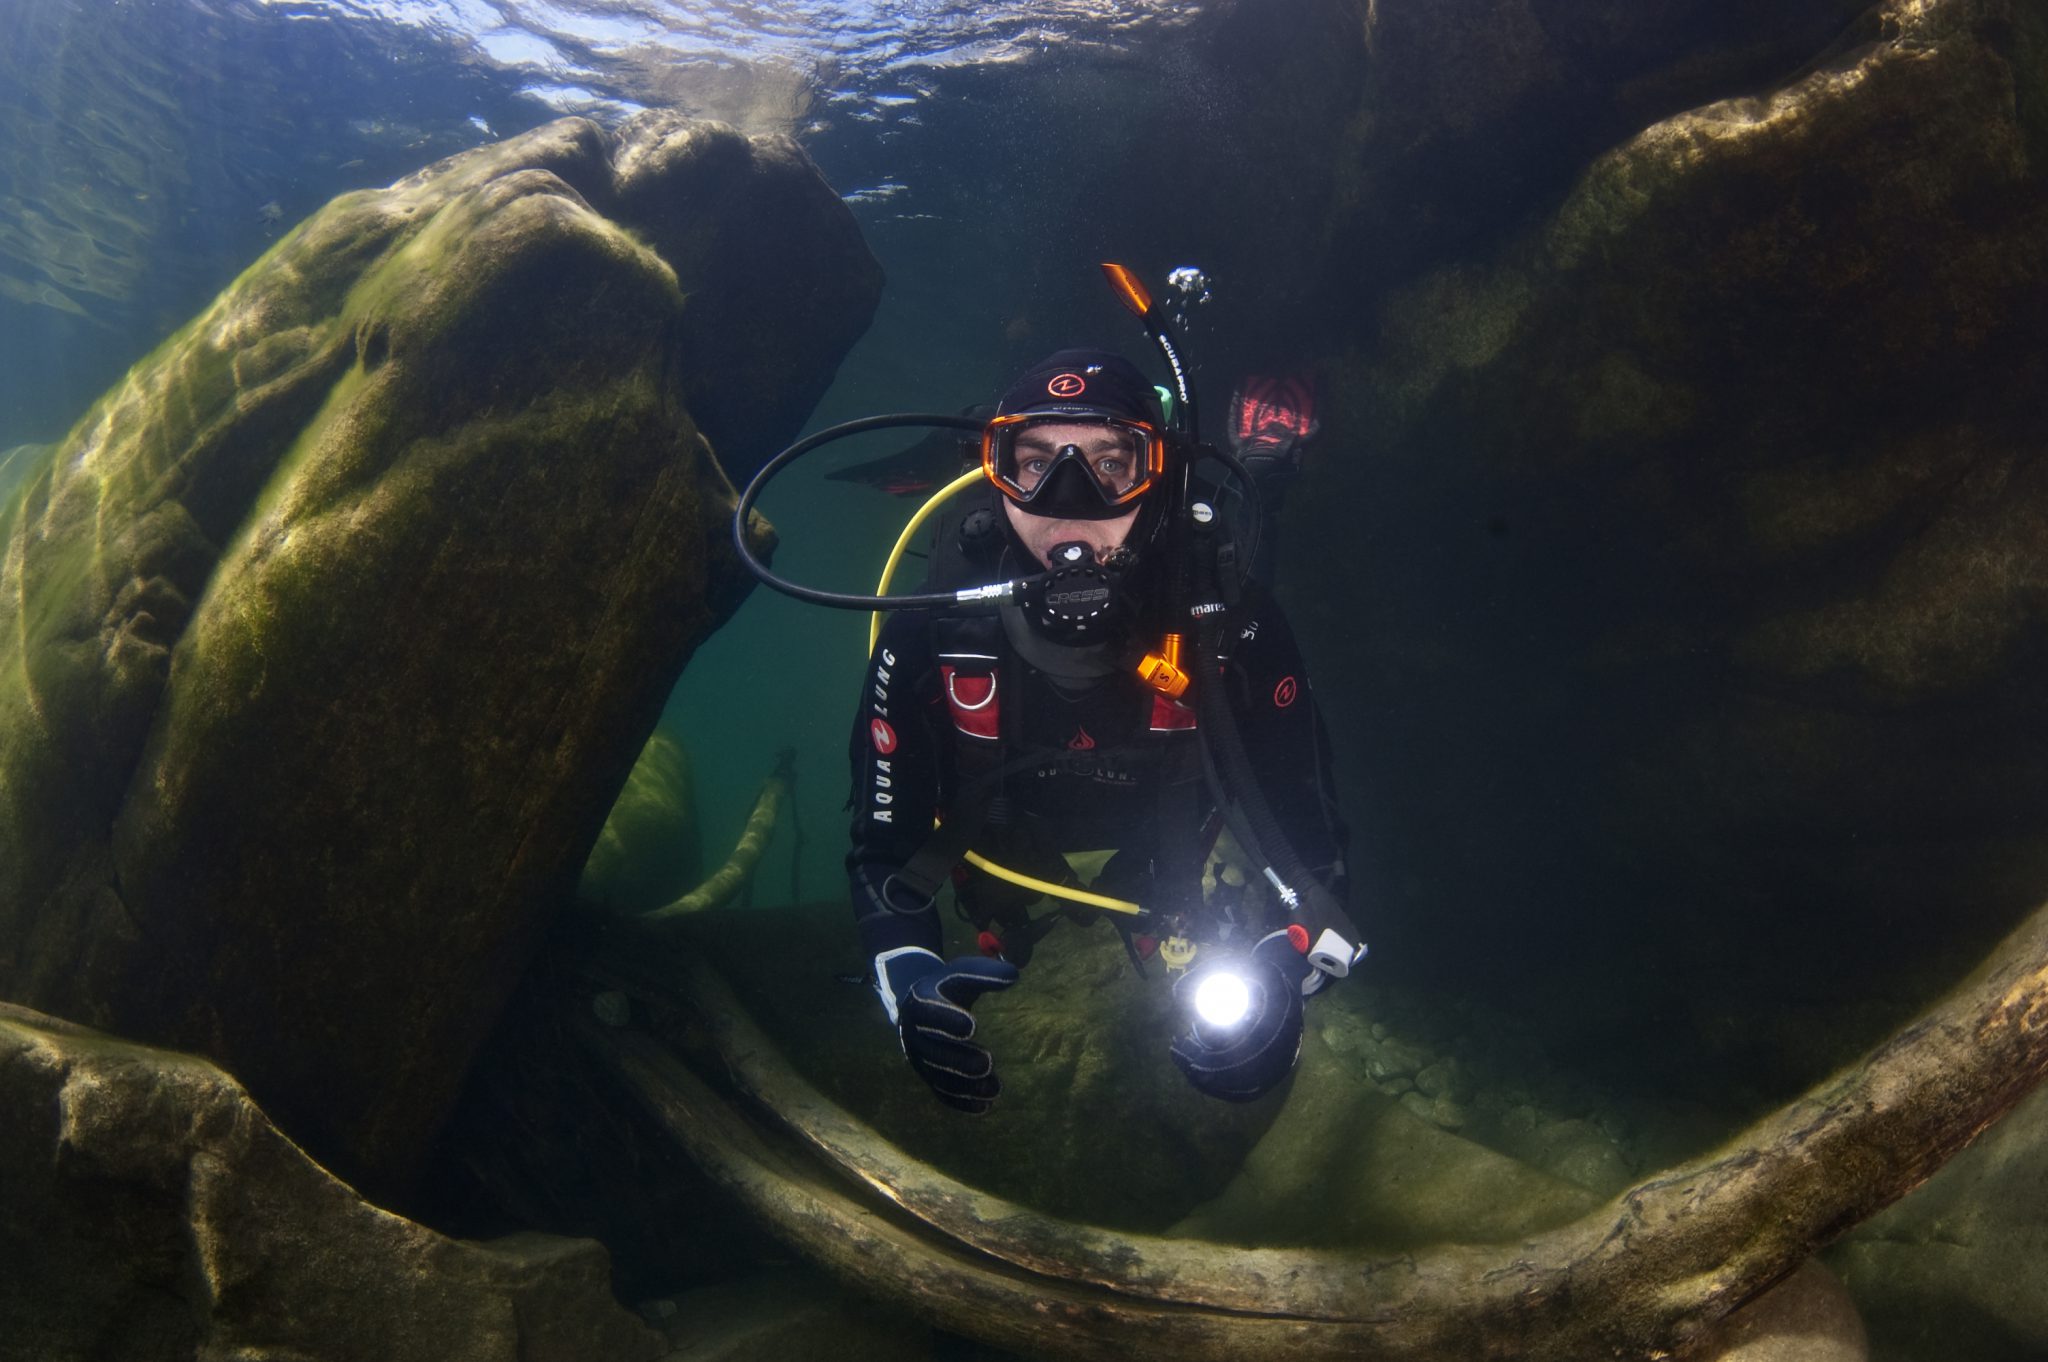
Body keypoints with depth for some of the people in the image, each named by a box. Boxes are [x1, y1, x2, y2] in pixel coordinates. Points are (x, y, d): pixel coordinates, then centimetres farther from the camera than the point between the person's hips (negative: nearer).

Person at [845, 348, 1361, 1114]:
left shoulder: (1230, 629, -36)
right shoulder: (930, 639, -35)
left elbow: (1309, 832, -28)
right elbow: (884, 840, -25)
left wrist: (1279, 975, -48)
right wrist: (906, 972, -46)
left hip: (1159, 856, 0)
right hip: (1001, 844, 0)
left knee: (1246, 1053, 11)